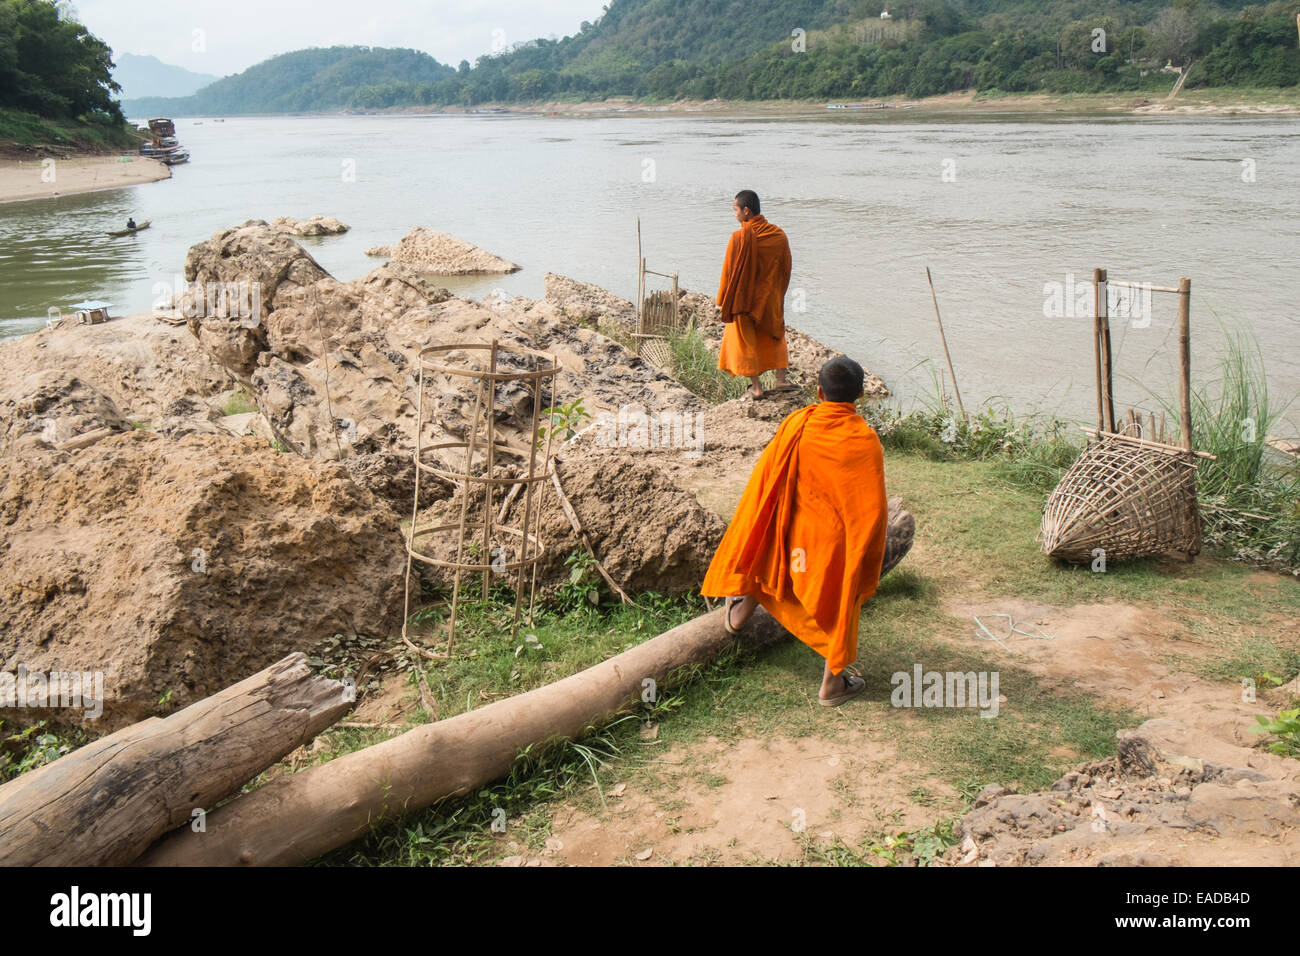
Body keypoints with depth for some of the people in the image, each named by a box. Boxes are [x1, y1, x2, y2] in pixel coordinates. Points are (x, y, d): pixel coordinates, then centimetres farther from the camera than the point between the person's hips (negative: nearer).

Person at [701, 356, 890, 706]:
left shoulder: (795, 424, -13)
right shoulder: (865, 440, -20)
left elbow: (765, 481, -3)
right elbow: (872, 507, -15)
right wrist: (871, 559, -1)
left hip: (792, 531, 2)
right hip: (839, 540, -2)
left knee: (766, 565, 31)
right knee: (838, 605, 16)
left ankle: (739, 615, 51)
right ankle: (832, 684, 27)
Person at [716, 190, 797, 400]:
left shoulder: (740, 237, -20)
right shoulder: (779, 234, -3)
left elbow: (729, 272, -15)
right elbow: (785, 270, 5)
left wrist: (723, 301, -4)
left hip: (745, 299, -4)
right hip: (771, 300, 5)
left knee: (747, 340, 9)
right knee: (775, 335, 21)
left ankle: (756, 387, 11)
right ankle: (781, 380, 17)